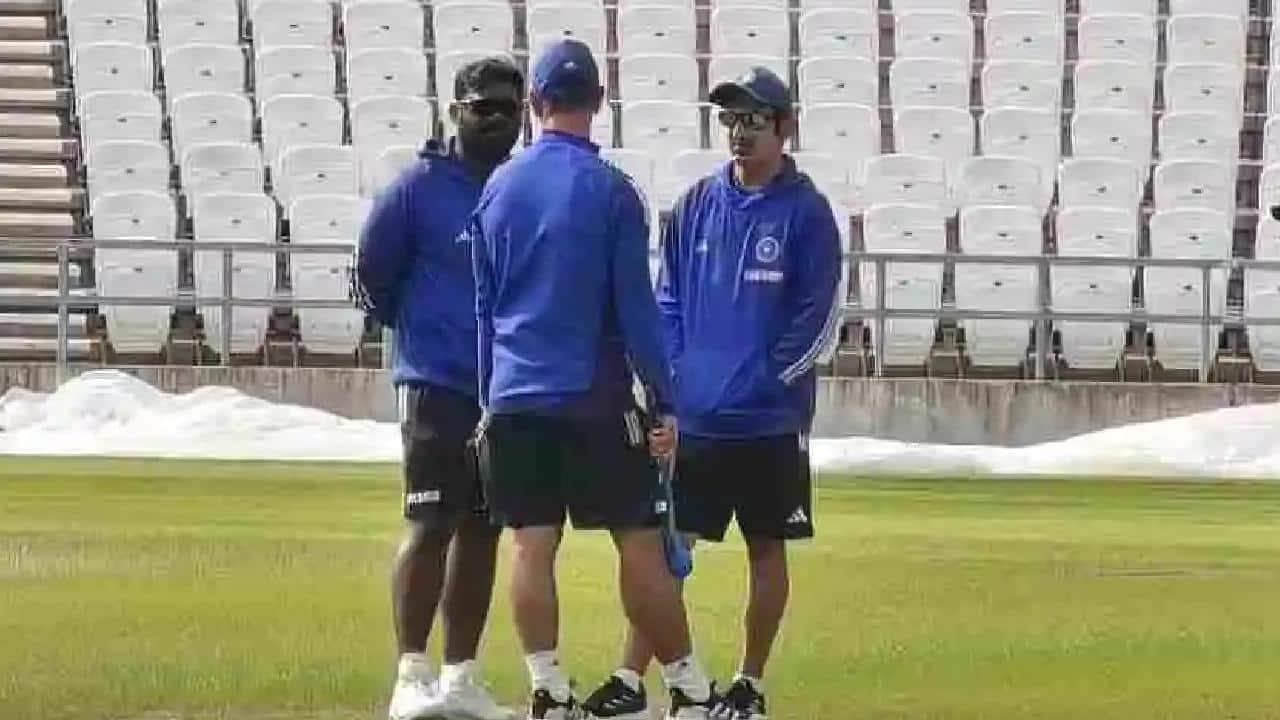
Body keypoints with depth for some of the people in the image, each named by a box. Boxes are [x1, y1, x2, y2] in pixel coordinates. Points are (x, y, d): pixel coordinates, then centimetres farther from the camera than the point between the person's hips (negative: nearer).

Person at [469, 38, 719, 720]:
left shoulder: (499, 188, 6)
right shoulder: (610, 191, -7)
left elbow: (484, 305, 13)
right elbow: (635, 306, -7)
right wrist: (663, 402, -2)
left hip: (513, 400, 4)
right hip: (593, 399, -4)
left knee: (532, 544, 3)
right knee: (640, 542, 1)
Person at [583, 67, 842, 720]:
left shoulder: (806, 213, -4)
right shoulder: (696, 206, 7)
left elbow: (818, 316, -7)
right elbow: (668, 300, 11)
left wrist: (765, 380, -13)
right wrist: (672, 373, -1)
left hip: (769, 422, -3)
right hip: (692, 417, 3)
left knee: (766, 549, 6)